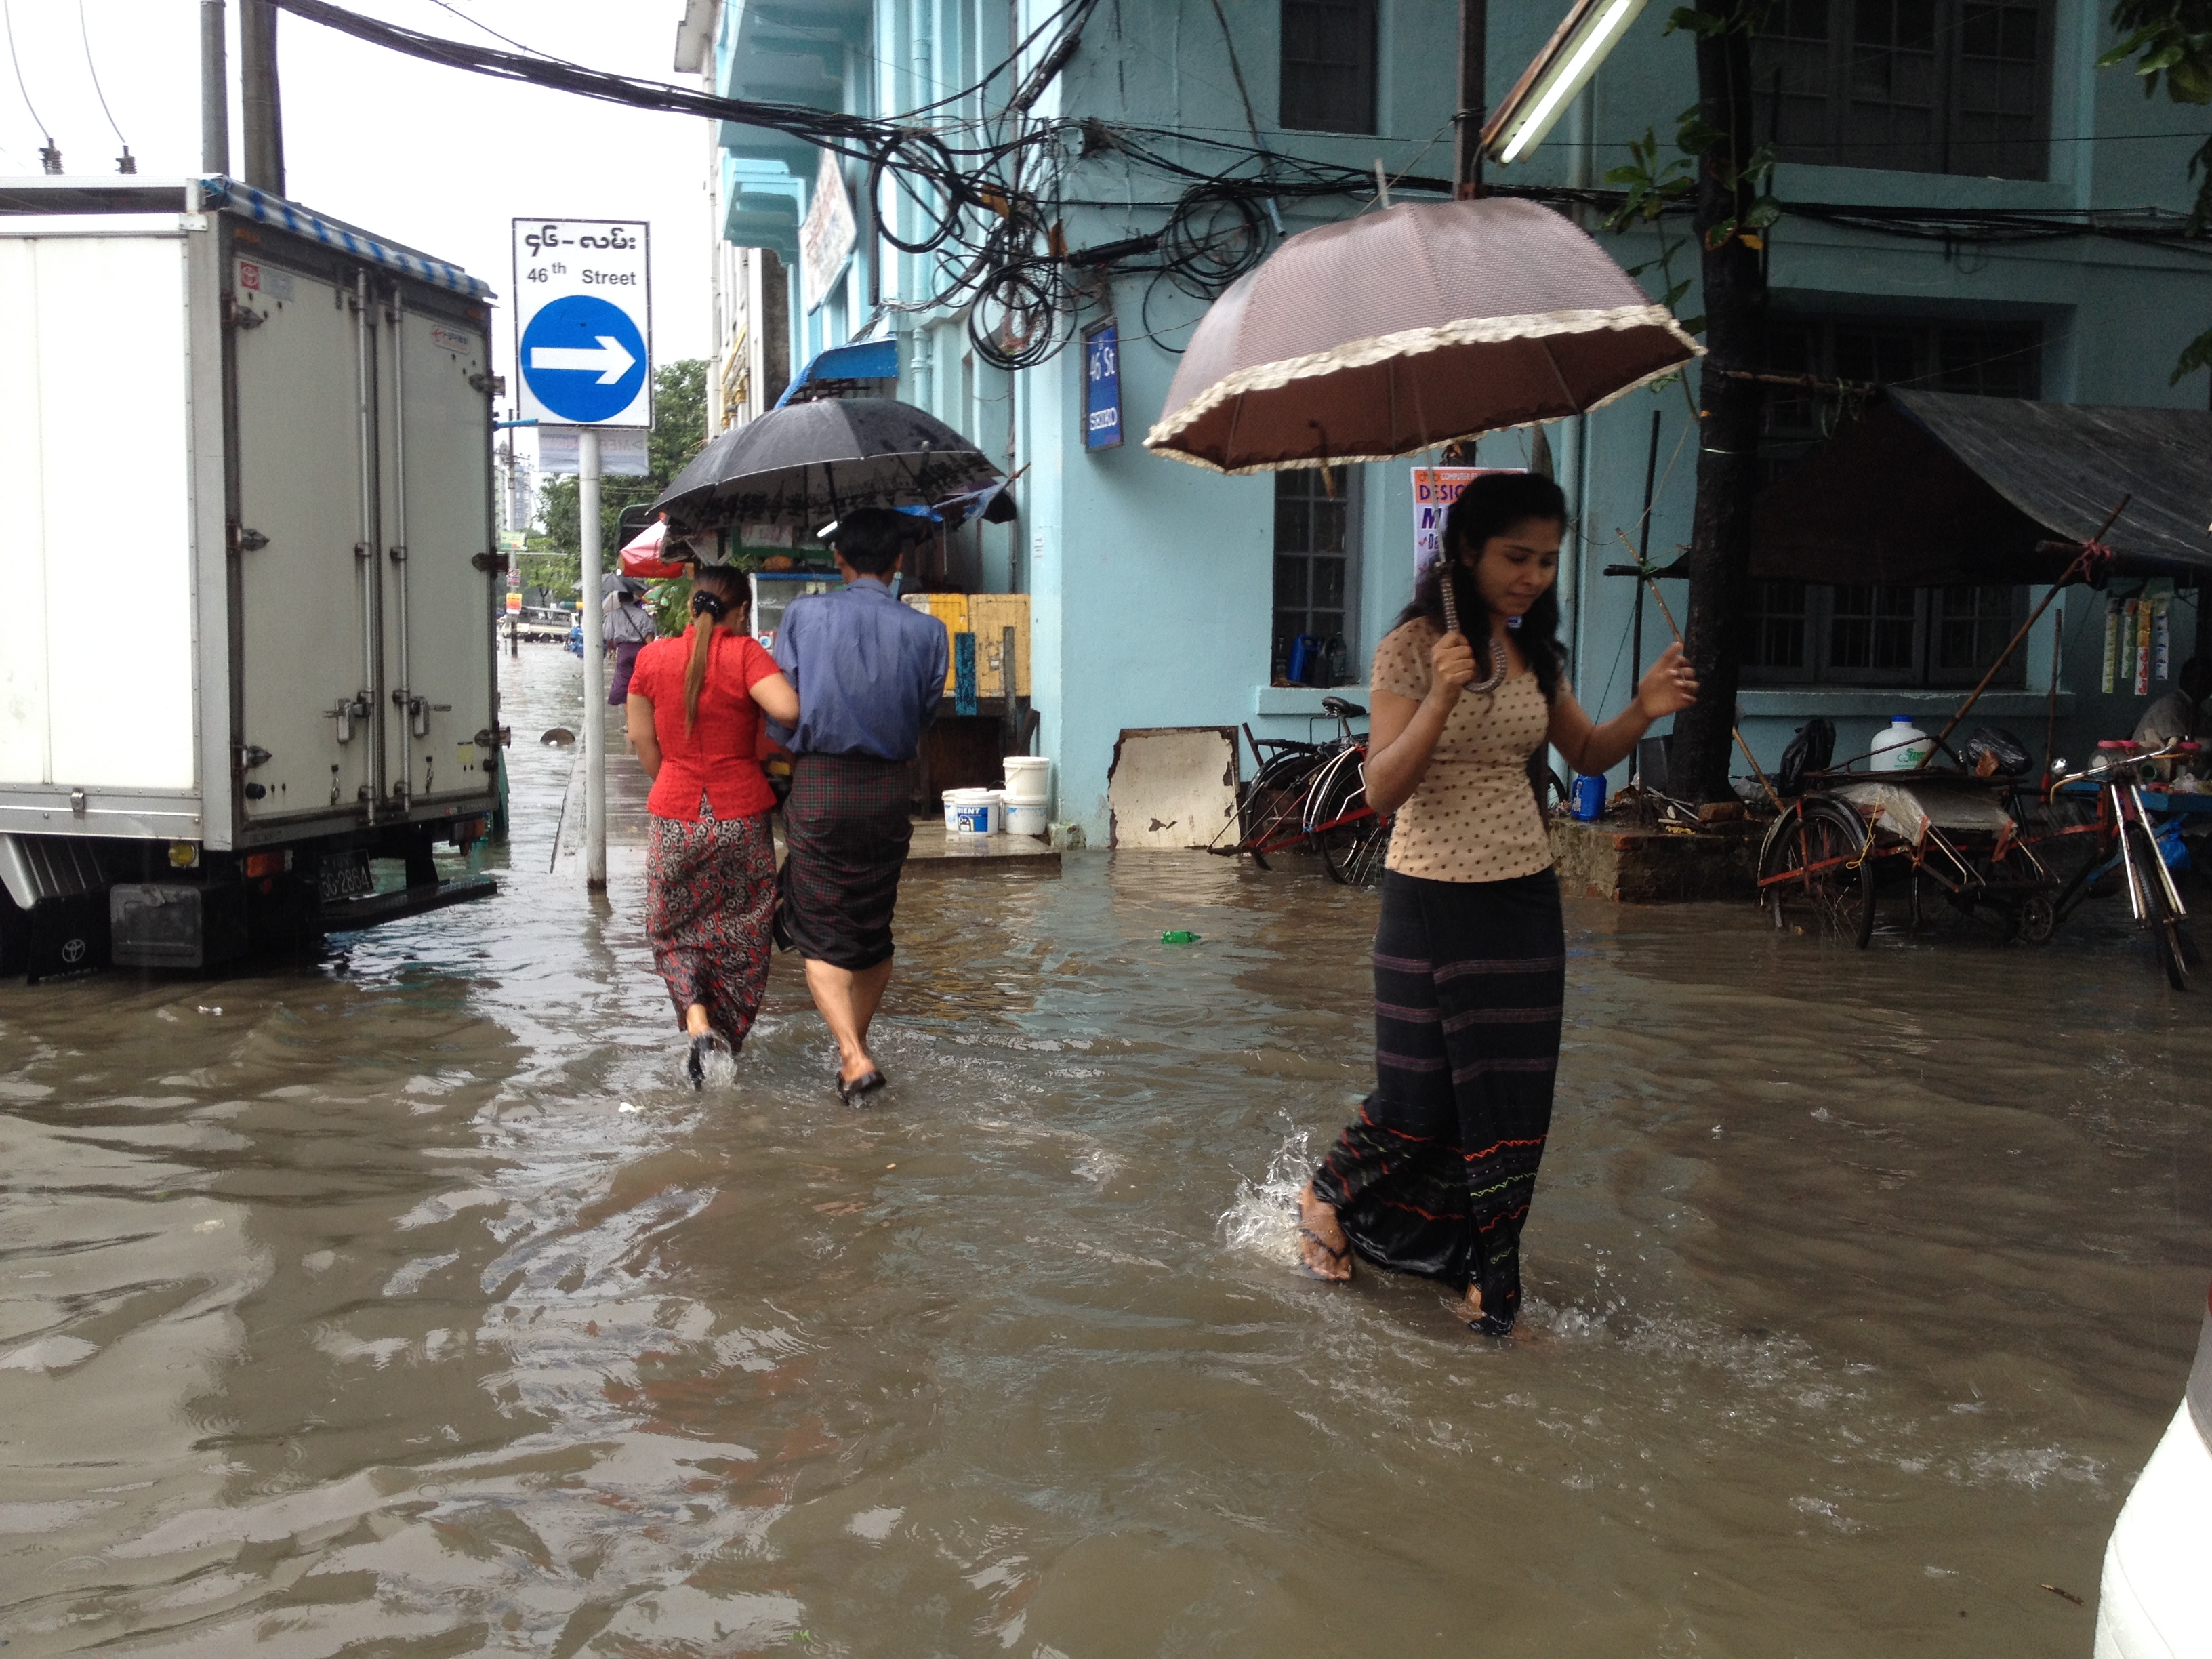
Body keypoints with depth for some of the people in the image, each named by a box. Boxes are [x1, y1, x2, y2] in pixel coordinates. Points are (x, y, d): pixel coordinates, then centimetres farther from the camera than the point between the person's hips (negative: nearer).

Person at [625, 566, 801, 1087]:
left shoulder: (653, 657, 0)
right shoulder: (745, 653, -10)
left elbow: (641, 738, 6)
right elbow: (788, 709, -25)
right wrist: (782, 666, -4)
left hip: (675, 816, 2)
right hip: (741, 816, -2)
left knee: (674, 928, 17)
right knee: (739, 937, 13)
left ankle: (696, 1019, -6)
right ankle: (724, 1047, 17)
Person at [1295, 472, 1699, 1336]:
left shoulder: (1534, 651, 7)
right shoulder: (1412, 648, -12)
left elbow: (1585, 754, 16)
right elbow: (1382, 792, -18)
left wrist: (1642, 712, -4)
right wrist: (1442, 698, -32)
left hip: (1525, 900, 6)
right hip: (1434, 900, -5)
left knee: (1510, 1101, 7)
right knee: (1421, 1097, 4)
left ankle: (1487, 1279, 21)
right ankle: (1324, 1199, 32)